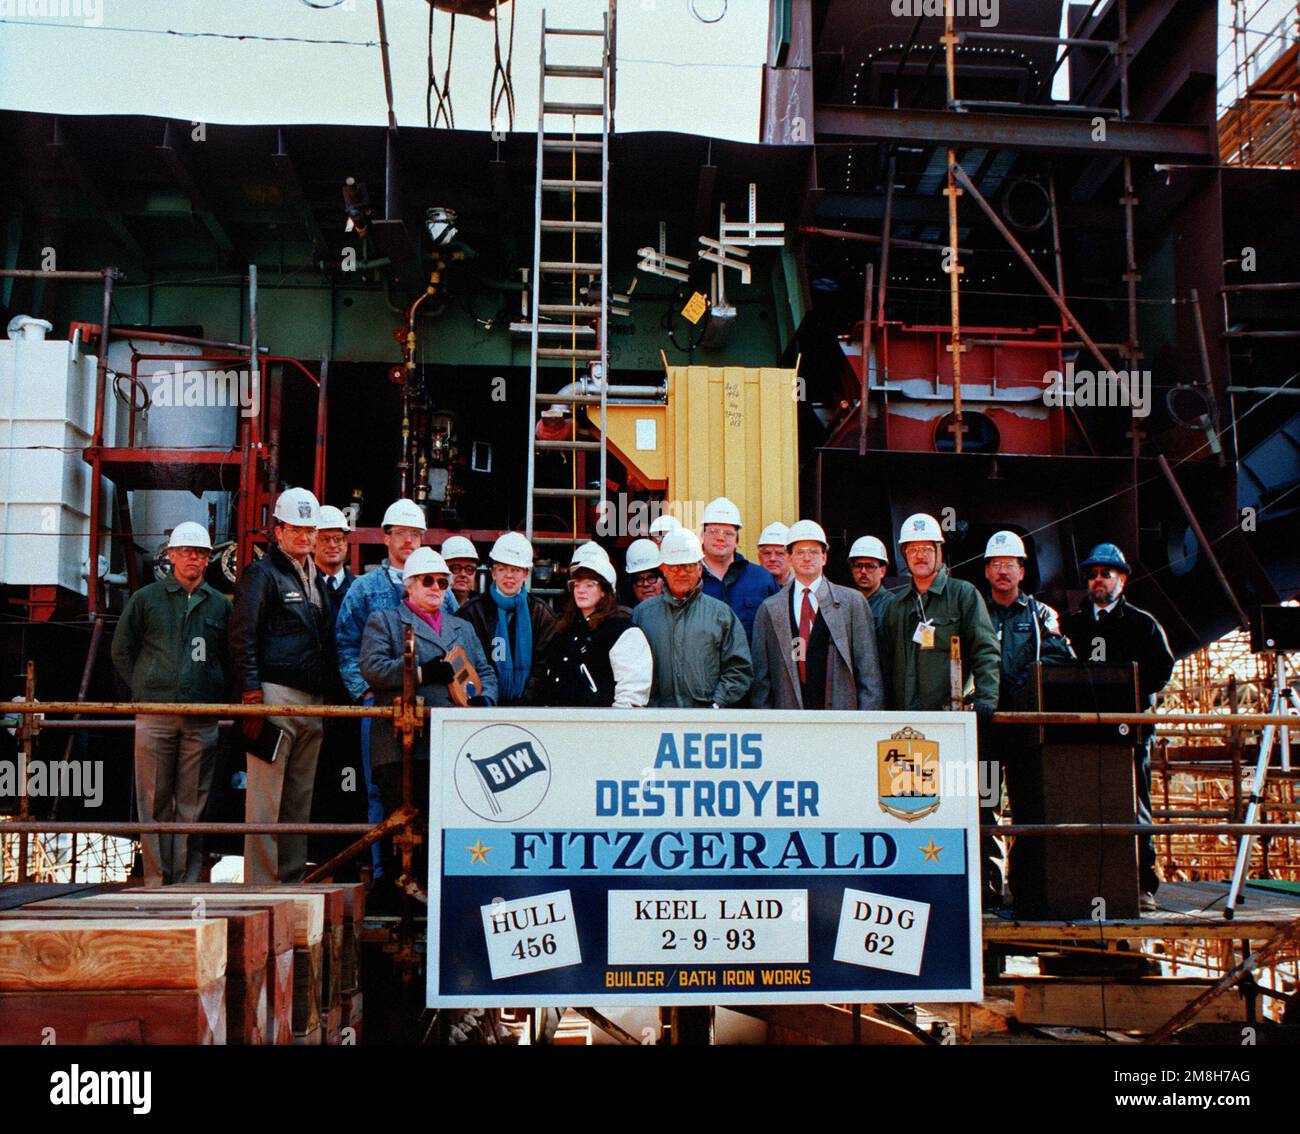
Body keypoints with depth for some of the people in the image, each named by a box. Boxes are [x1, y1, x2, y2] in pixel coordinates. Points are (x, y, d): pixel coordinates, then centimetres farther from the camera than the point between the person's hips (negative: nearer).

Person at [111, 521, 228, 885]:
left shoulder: (219, 605, 12)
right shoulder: (146, 599, 8)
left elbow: (230, 659, 19)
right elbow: (121, 650, 14)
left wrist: (216, 697, 8)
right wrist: (145, 689, 7)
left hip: (202, 720, 1)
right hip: (154, 716, -1)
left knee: (192, 803, 2)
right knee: (154, 800, 0)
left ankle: (187, 880, 8)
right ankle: (156, 880, 6)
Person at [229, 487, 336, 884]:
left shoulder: (316, 579, 21)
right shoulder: (261, 573, -2)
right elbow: (242, 637, -9)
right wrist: (252, 695, -16)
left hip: (312, 702, 8)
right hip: (275, 696, -8)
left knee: (300, 798, 9)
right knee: (266, 799, -7)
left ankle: (292, 879, 14)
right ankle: (260, 884, -5)